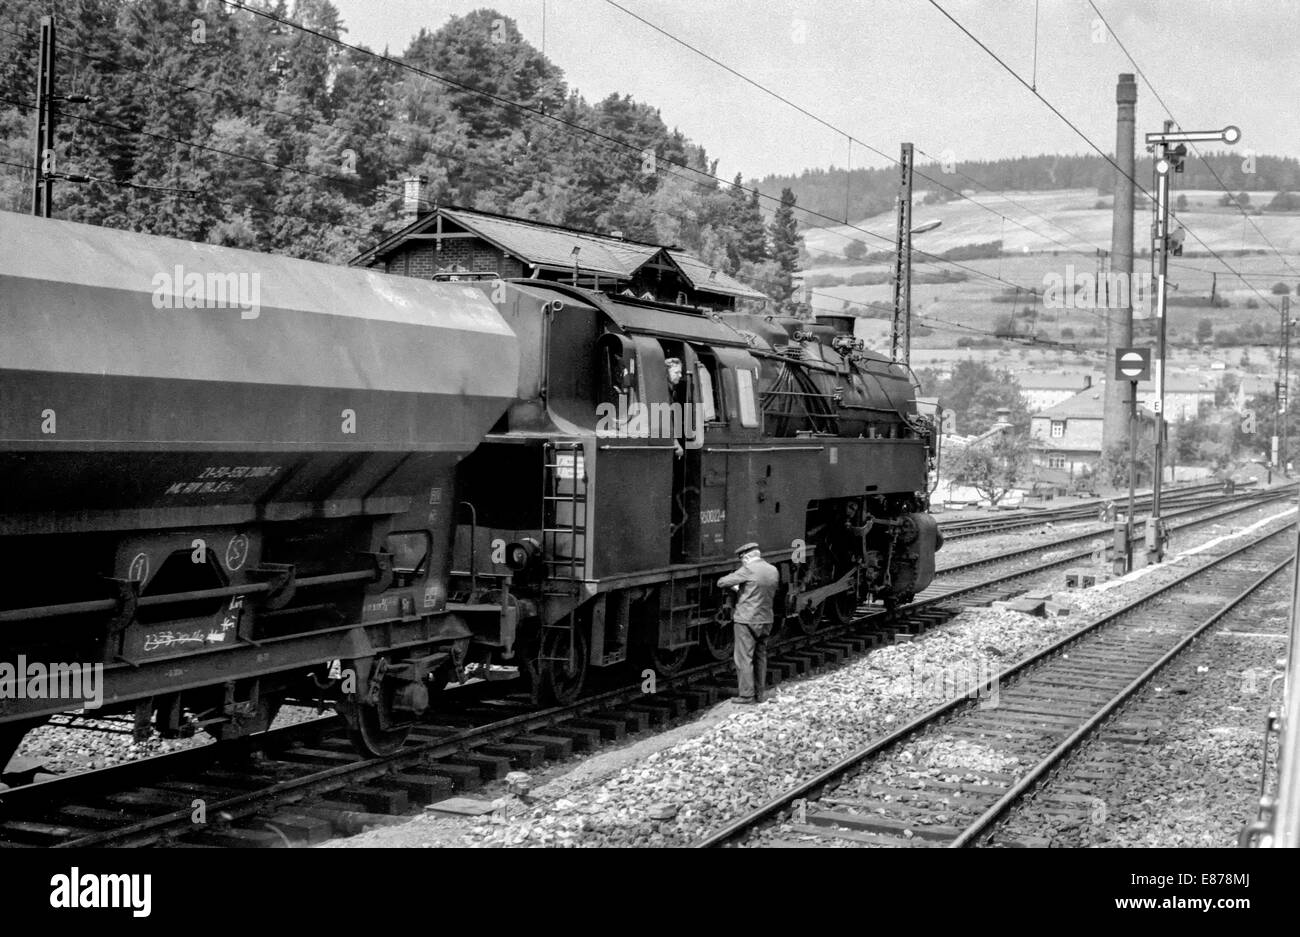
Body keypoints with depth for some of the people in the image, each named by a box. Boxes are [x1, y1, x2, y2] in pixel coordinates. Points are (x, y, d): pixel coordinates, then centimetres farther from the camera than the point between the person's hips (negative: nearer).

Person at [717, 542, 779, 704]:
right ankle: (759, 695, 20)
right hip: (766, 620, 7)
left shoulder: (748, 570, -15)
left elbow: (722, 583, -13)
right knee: (760, 657, 15)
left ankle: (747, 696, -2)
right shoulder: (774, 571, 6)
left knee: (744, 659, -1)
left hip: (747, 620, -7)